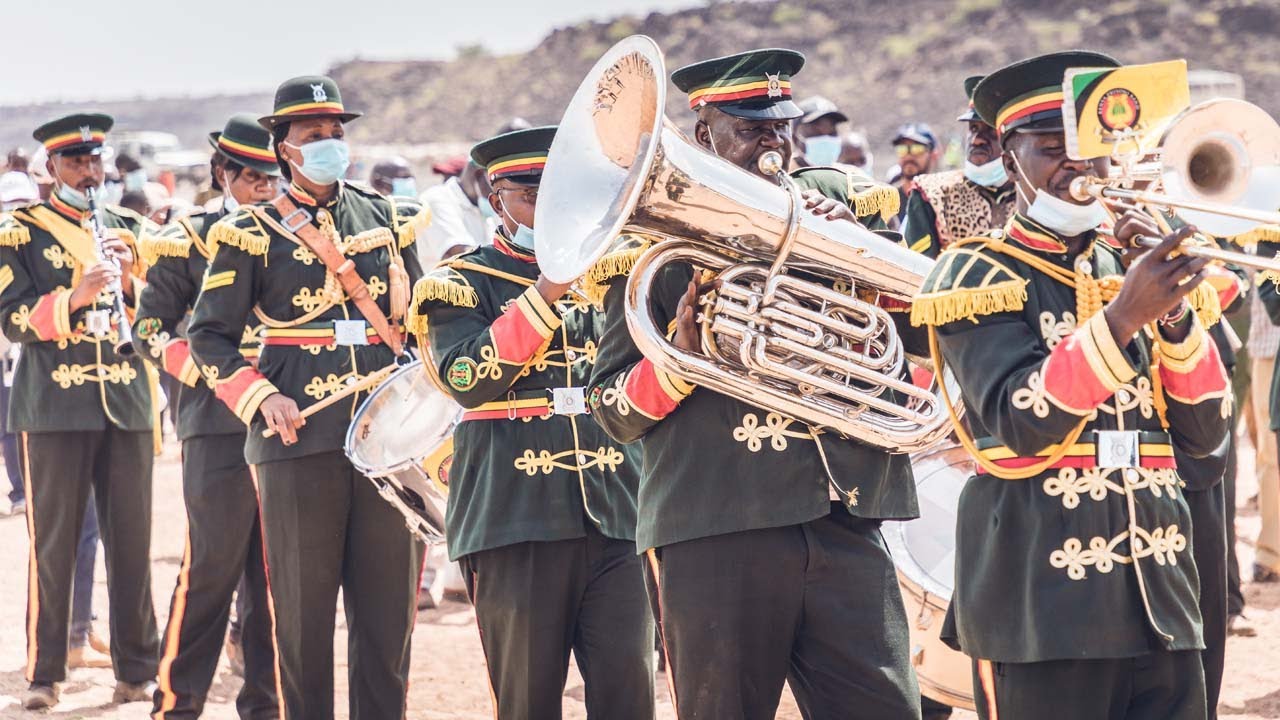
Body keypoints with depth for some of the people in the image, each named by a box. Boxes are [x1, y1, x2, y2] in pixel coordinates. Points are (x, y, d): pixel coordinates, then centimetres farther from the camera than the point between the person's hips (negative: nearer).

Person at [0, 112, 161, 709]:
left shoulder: (128, 230, 14)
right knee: (53, 541, -2)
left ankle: (137, 669, 10)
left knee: (132, 541, 4)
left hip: (126, 403, 3)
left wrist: (129, 278, -8)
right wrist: (76, 294, -21)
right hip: (55, 407, -3)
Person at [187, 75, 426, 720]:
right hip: (300, 440, -3)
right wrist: (262, 399, -13)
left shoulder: (388, 219, 13)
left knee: (390, 605, 4)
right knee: (302, 609, 1)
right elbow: (209, 336, 1)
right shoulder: (253, 232, 2)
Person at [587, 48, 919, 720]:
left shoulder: (844, 196, 14)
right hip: (714, 531, -2)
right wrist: (679, 358, -14)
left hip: (846, 516, 2)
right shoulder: (652, 235, 5)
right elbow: (611, 408, 5)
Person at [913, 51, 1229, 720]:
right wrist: (1123, 316, -25)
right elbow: (1022, 424, -16)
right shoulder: (979, 275, -1)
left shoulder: (1128, 270, 15)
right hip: (1044, 605, -5)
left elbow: (1205, 432, 6)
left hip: (1158, 597, 5)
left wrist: (1175, 312, -8)